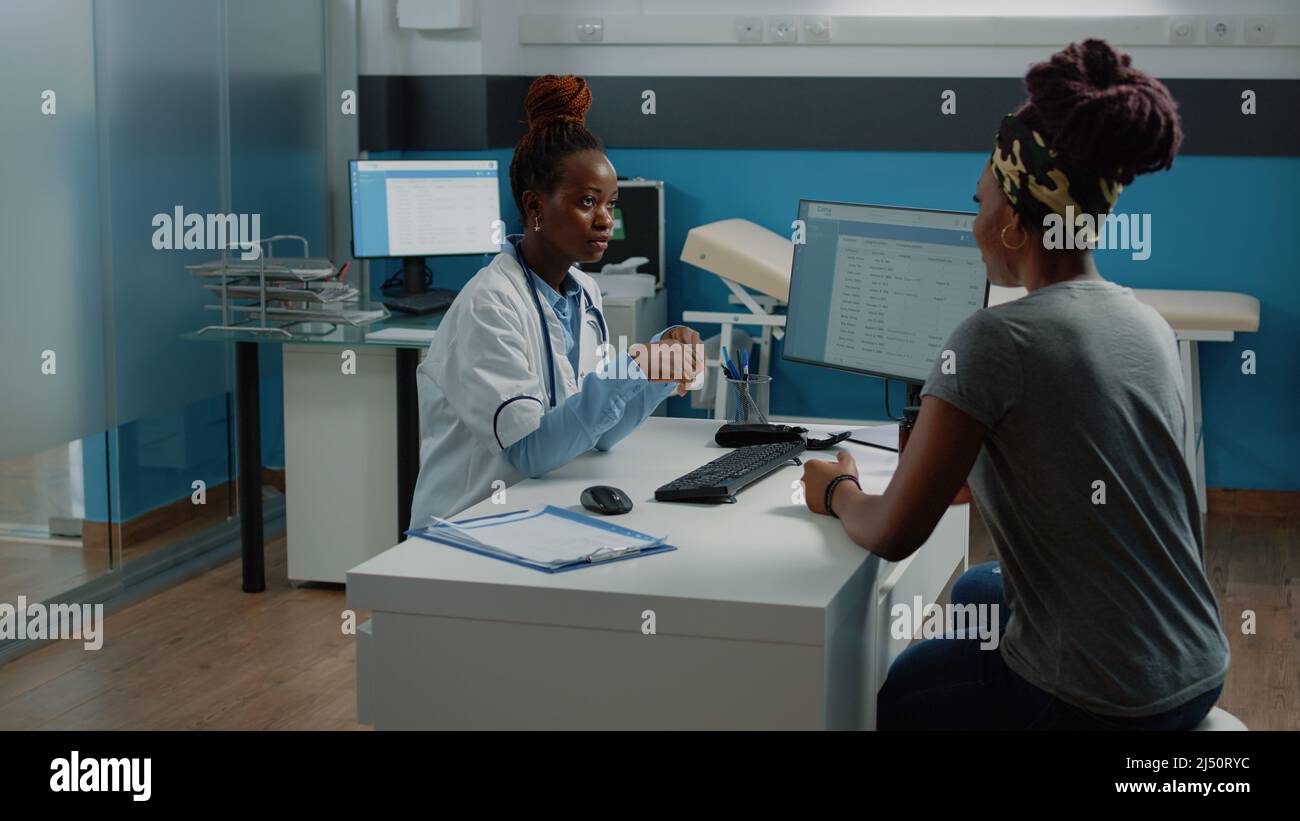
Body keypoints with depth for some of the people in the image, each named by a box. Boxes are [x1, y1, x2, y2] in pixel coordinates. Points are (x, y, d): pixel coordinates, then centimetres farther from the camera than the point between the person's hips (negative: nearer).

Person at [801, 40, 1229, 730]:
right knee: (975, 590, 33)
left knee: (891, 692, 22)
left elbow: (893, 535, -17)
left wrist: (837, 493, 4)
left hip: (1094, 703, -7)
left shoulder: (996, 339, -20)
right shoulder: (1148, 325, 2)